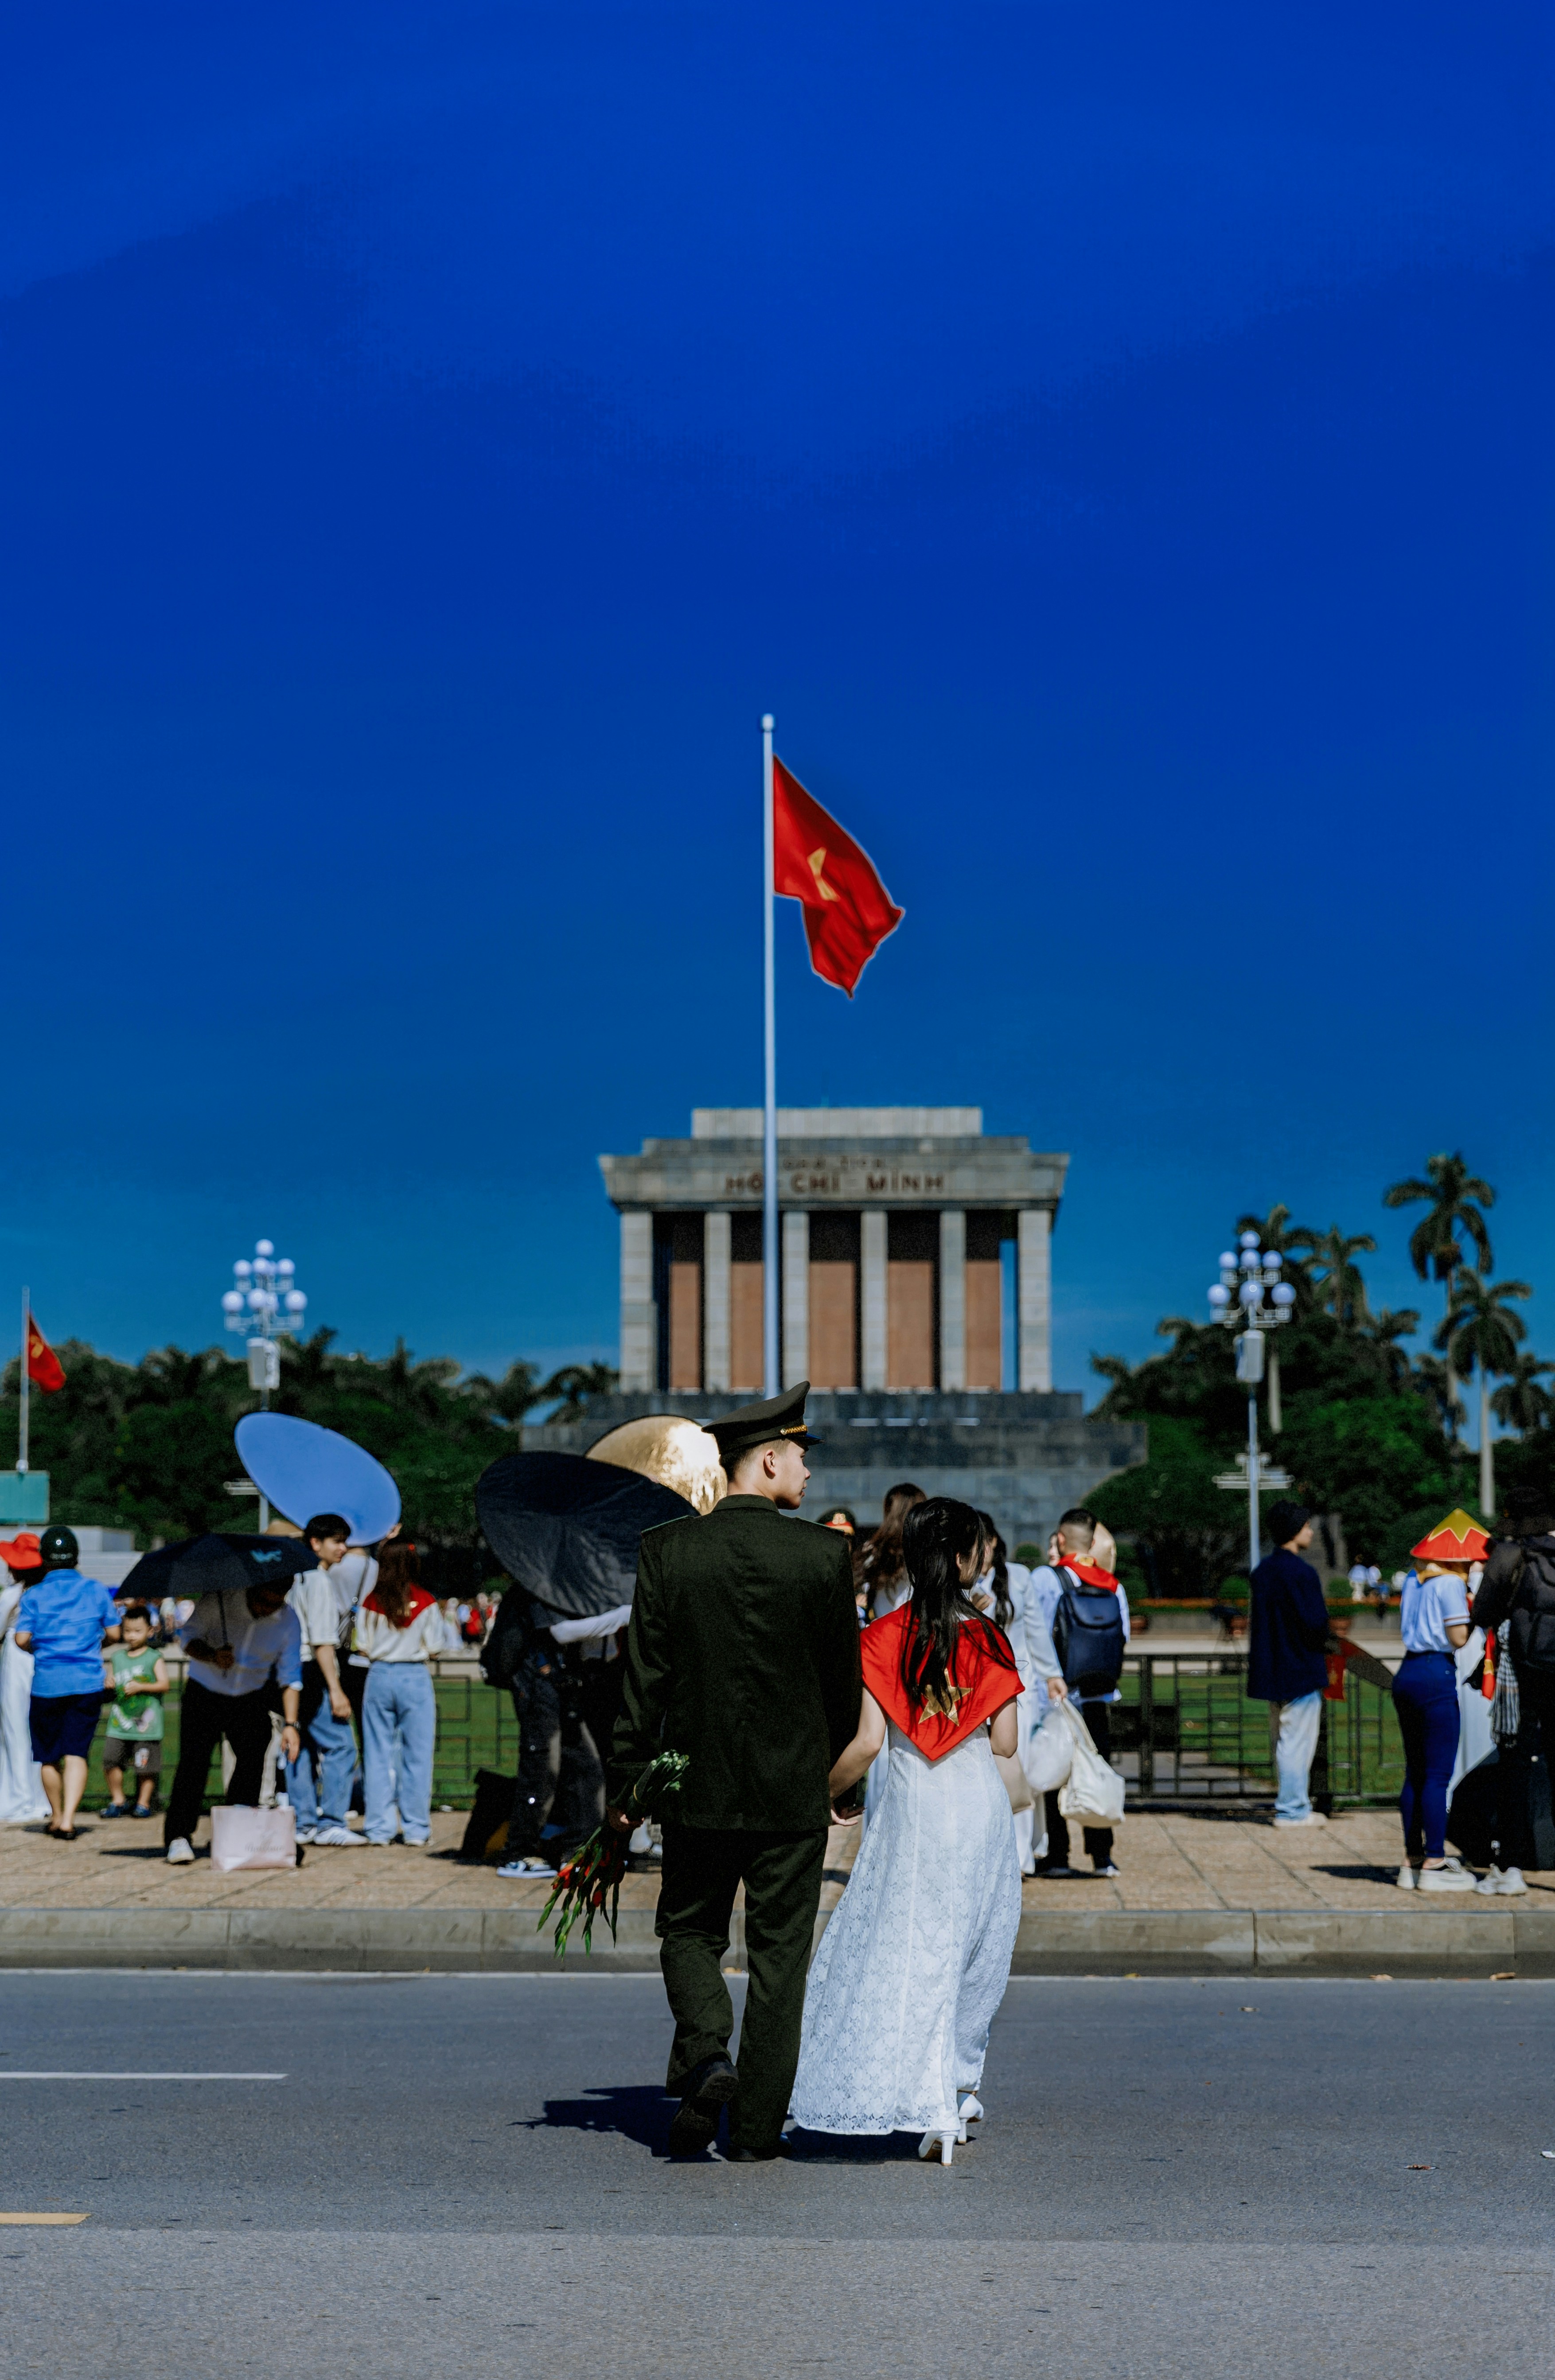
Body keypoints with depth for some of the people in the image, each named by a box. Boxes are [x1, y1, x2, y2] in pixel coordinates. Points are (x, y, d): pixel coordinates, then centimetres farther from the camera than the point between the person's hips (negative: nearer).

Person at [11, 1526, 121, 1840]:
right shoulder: (97, 1590, 4)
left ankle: (56, 1816, 27)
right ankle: (67, 1820, -17)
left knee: (48, 1756, 15)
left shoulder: (35, 1596, -1)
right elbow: (114, 1635, 7)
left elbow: (22, 1639, -6)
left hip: (47, 1683, 0)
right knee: (76, 1753, -2)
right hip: (88, 1682, 1)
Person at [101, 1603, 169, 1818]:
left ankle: (144, 1803, 12)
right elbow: (111, 1681, 21)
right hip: (119, 1723, 4)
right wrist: (109, 1685, -2)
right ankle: (118, 1800, 9)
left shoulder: (154, 1658, 0)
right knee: (111, 1760, -5)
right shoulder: (117, 1657, 14)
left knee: (146, 1766, -1)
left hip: (146, 1725, -4)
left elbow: (164, 1684, -7)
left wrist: (140, 1687, -17)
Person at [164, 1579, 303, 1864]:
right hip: (204, 1693, -2)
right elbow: (188, 1636, -11)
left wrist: (290, 1724, -14)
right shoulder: (218, 1601, -19)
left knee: (253, 1759, -7)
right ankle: (179, 1836, -9)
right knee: (193, 1761, -12)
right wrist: (212, 1656, -32)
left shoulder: (289, 1621, -11)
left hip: (251, 1700, 2)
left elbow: (290, 1676, -7)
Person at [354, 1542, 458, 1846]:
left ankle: (380, 1828, 7)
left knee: (378, 1756, 7)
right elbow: (436, 1646, -3)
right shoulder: (425, 1602, -7)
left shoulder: (370, 1602, -3)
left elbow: (362, 1645, 1)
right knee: (416, 1756, 5)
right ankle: (416, 1829, 5)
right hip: (415, 1678, -2)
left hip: (379, 1677, 2)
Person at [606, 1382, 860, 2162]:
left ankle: (705, 2055, -8)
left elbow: (643, 1678, -4)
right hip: (795, 1790, -1)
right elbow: (845, 1681, 1)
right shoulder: (825, 1554, -7)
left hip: (698, 1784, 1)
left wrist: (625, 1783, 3)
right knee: (778, 1954, 9)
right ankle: (756, 2128, 11)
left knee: (690, 1932, 18)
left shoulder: (666, 1549, -5)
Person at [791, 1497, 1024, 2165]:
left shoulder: (884, 1639, -6)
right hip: (982, 1805, 2)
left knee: (912, 1953, 0)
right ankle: (961, 2084, 30)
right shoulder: (988, 1639, -3)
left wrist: (821, 1796, 3)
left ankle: (936, 2112, -9)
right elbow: (1006, 1741, -3)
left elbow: (867, 1741, -10)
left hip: (914, 1809, -2)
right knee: (973, 1947, 17)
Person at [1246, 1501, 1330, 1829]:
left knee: (1282, 1739, 15)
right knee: (1297, 1741, -3)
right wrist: (1317, 1646, 2)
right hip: (1301, 1669, -8)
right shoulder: (1302, 1573, -18)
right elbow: (1317, 1623, -19)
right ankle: (1293, 1810, 0)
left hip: (1271, 1667, 8)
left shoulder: (1262, 1571, 9)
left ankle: (1292, 1802, 22)